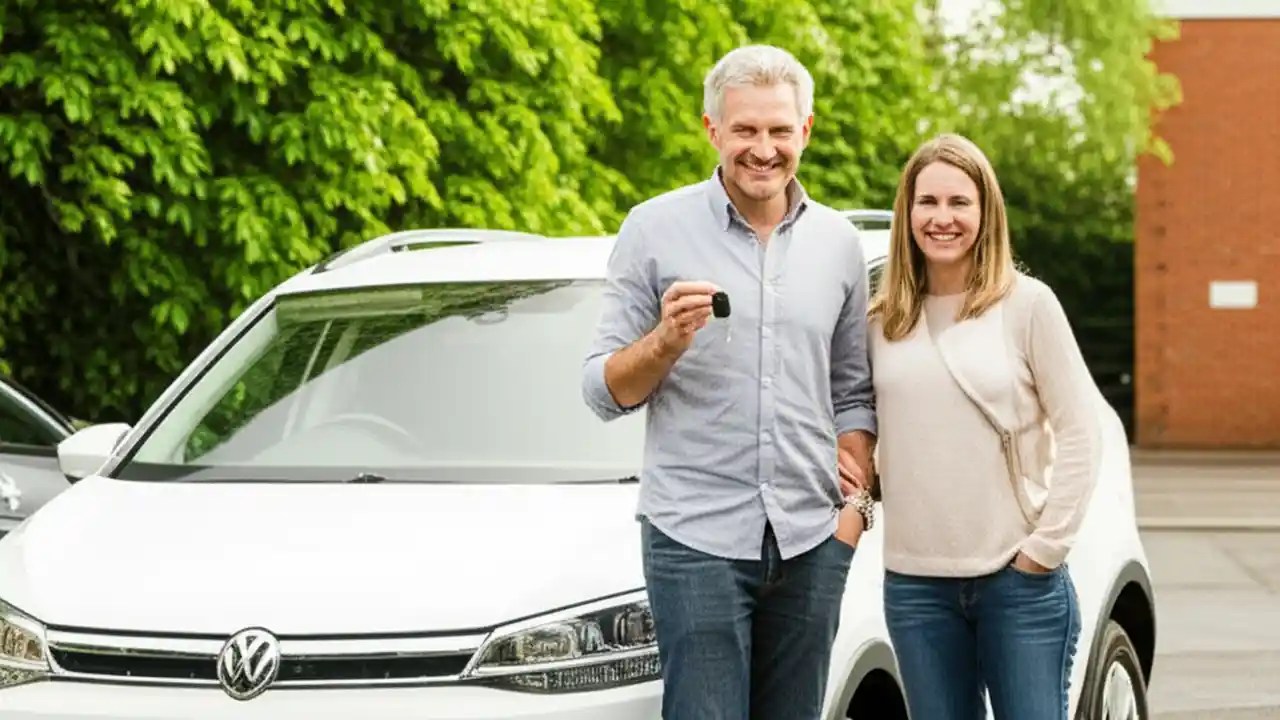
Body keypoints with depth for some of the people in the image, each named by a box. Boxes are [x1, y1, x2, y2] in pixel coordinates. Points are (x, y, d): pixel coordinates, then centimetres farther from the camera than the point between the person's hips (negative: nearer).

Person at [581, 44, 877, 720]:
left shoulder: (837, 241, 10)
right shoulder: (656, 228, -1)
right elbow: (604, 390, -2)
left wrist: (854, 499, 6)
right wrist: (665, 341, -20)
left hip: (811, 539, 4)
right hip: (696, 536, -4)